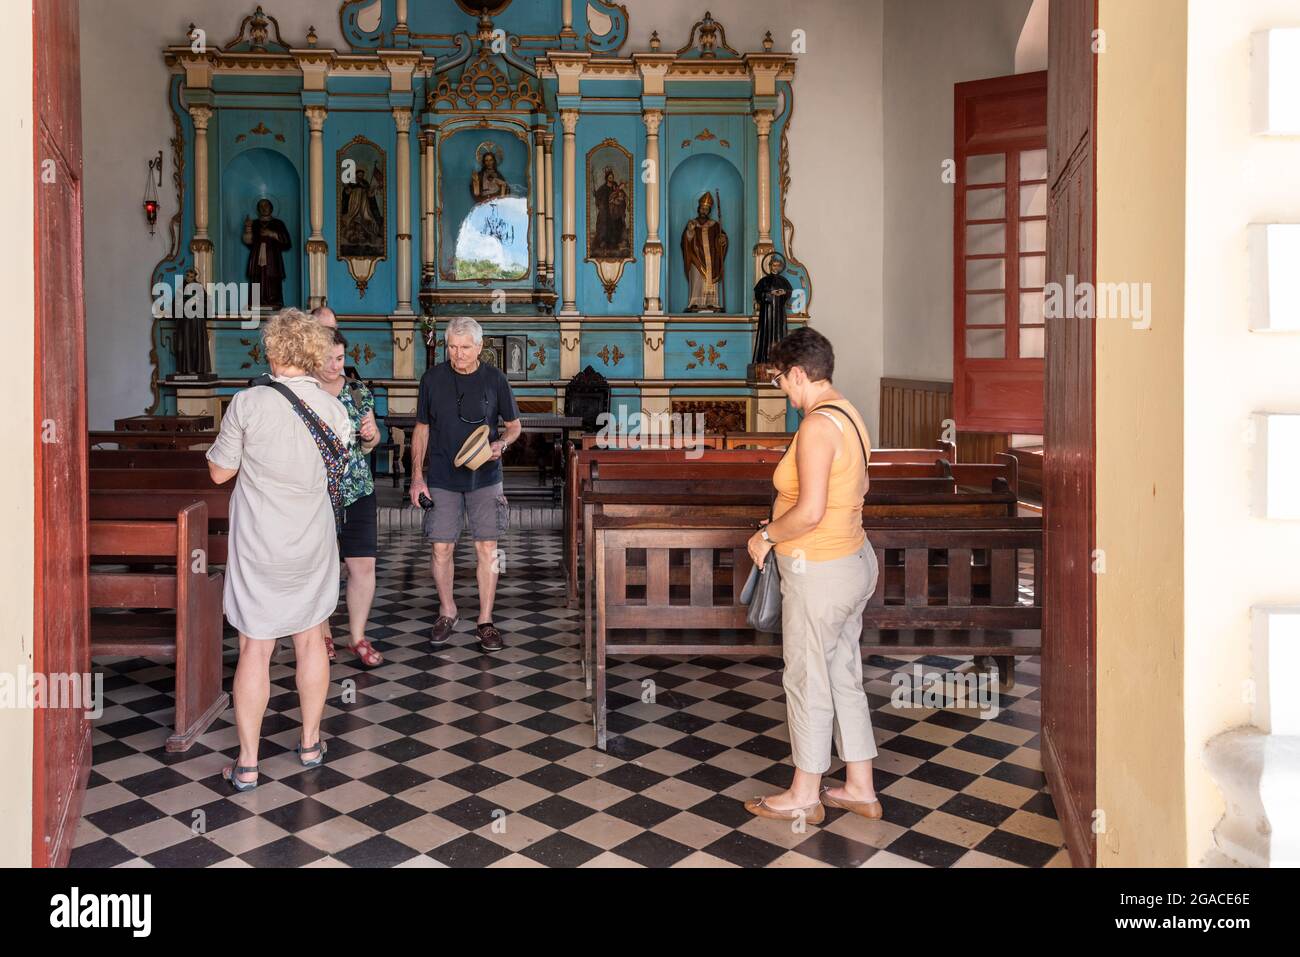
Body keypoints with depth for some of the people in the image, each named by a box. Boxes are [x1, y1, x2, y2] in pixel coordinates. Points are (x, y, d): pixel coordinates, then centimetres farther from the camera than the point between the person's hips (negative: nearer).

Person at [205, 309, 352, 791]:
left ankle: (247, 763, 12)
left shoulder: (248, 403, -15)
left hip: (259, 544, -3)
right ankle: (310, 742, 29)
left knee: (255, 648, 4)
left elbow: (220, 472, -6)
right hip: (313, 542, 3)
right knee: (309, 637, 16)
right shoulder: (334, 407, -5)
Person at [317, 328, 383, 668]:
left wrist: (371, 434, -7)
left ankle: (358, 637, 15)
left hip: (357, 491, 3)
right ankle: (323, 635, 26)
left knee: (364, 565, 0)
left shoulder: (359, 392, 6)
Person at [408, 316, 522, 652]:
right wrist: (417, 476, 0)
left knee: (487, 548, -1)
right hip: (442, 478, 1)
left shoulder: (494, 379, -2)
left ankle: (485, 619, 12)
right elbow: (421, 430, 7)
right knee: (441, 549, 3)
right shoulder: (432, 379, 0)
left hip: (484, 477, 0)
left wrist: (501, 444, -14)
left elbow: (514, 425, 8)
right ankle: (447, 612, 25)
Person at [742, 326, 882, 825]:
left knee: (807, 681, 5)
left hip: (819, 572, -10)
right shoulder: (848, 415, 9)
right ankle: (859, 788, 29)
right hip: (852, 561, 10)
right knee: (843, 677, 18)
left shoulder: (817, 425, -22)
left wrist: (766, 536, -12)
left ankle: (804, 795, 21)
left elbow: (811, 510, -28)